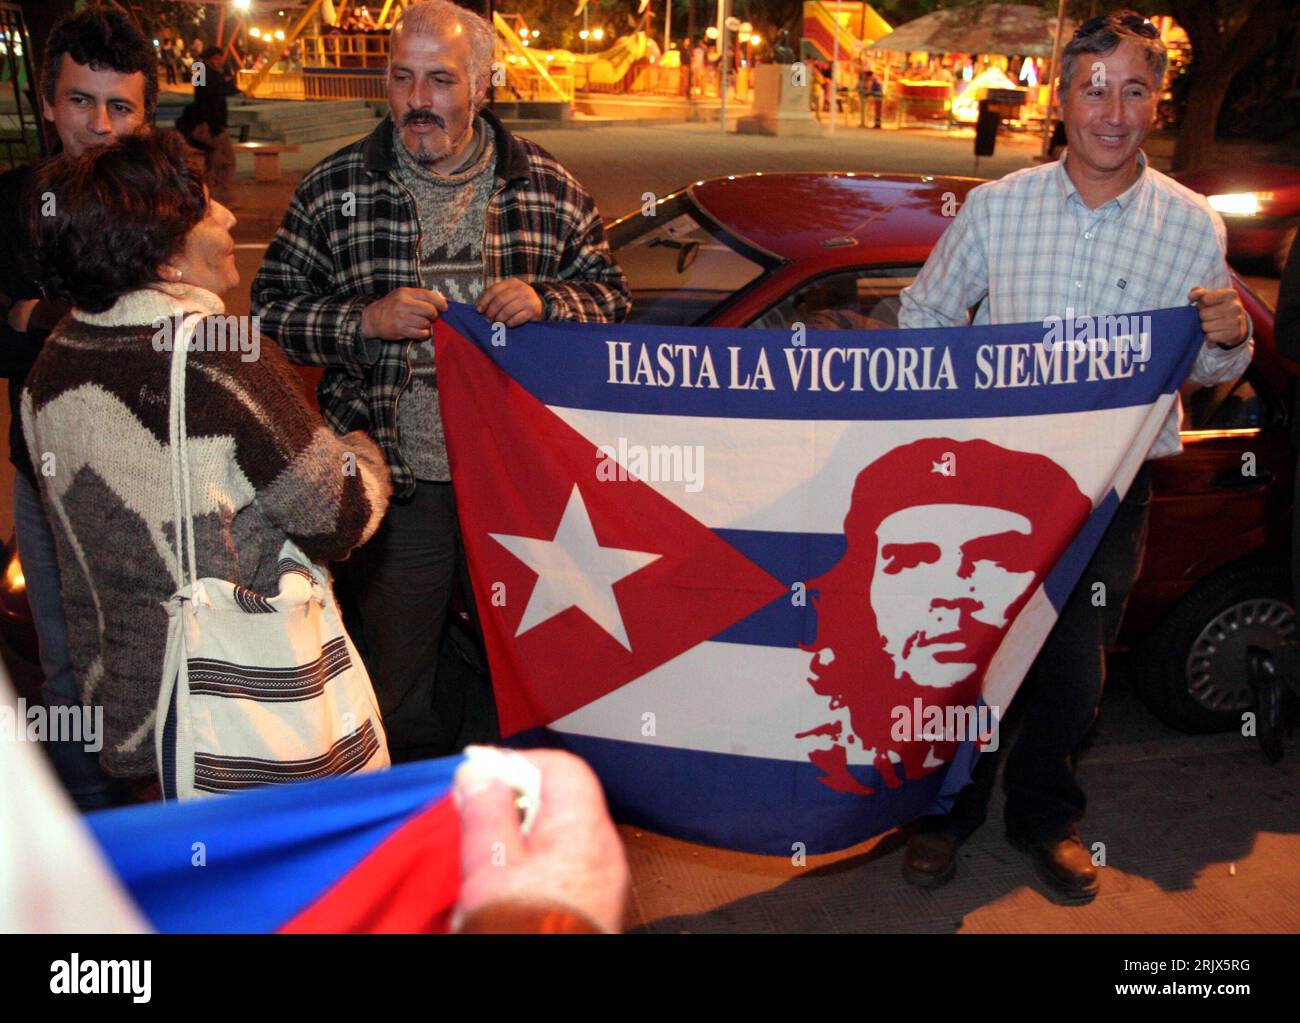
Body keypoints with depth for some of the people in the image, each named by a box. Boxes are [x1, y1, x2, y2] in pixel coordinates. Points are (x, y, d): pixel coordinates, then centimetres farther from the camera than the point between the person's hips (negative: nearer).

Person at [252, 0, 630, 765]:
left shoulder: (551, 187, 2)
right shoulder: (333, 190, 1)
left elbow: (610, 294, 8)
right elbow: (272, 307, 2)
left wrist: (544, 301, -13)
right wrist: (364, 321, -16)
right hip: (396, 479, 0)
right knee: (396, 673, 13)